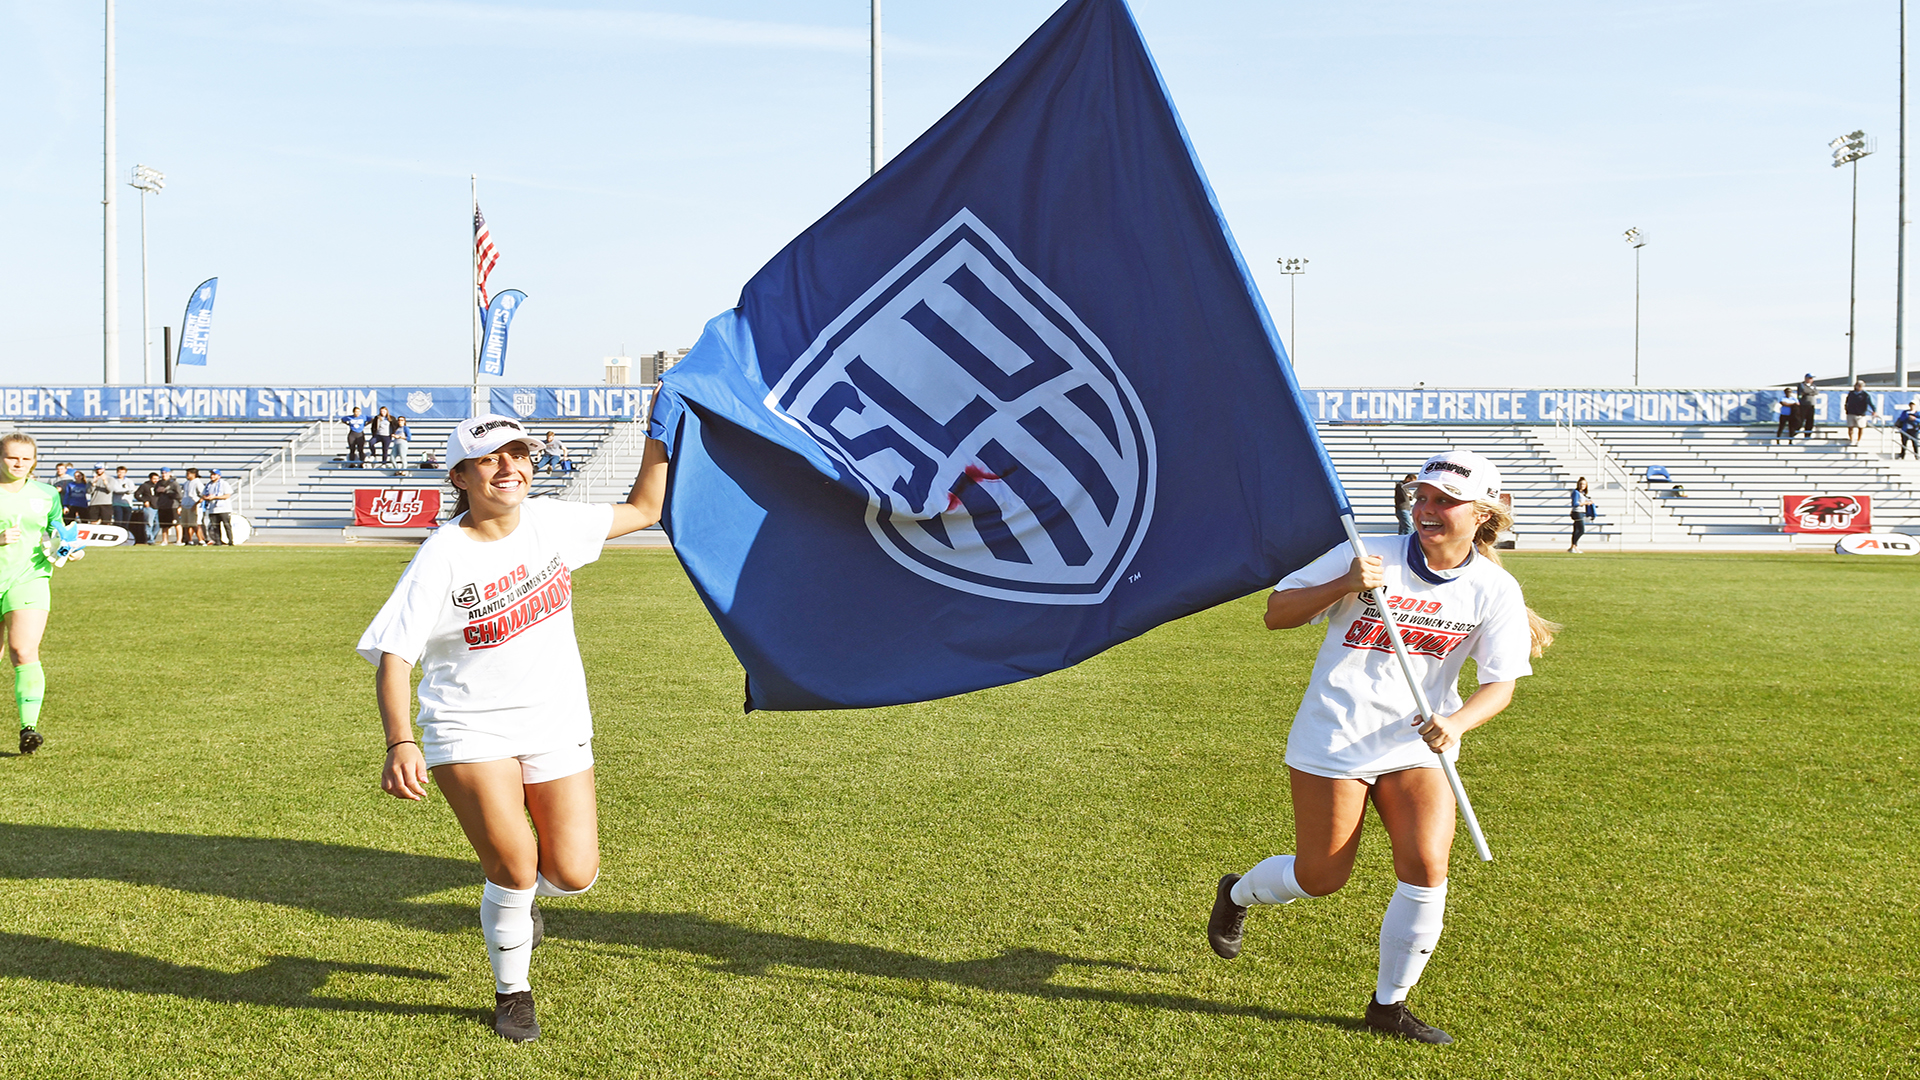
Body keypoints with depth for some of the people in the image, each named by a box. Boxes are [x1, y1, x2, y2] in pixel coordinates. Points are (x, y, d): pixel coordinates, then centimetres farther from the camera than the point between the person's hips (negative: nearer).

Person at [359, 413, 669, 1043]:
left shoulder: (549, 522, -2)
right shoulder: (441, 559, -14)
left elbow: (642, 510, 12)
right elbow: (392, 656, -16)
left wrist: (659, 439, 3)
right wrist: (400, 742, -30)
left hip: (556, 725, 4)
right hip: (470, 729, -3)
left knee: (574, 874, -3)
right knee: (514, 865, -13)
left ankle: (514, 894, 36)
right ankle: (512, 992, 18)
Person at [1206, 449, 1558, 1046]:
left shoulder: (1495, 590, -3)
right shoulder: (1369, 557, -10)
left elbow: (1500, 683, -5)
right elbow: (1275, 613, -8)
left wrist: (1455, 723, -25)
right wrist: (1344, 586, -24)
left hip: (1418, 747, 3)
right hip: (1333, 739, -2)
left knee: (1426, 870, -10)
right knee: (1321, 878, 4)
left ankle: (1388, 1004, 12)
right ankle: (1237, 892, 38)